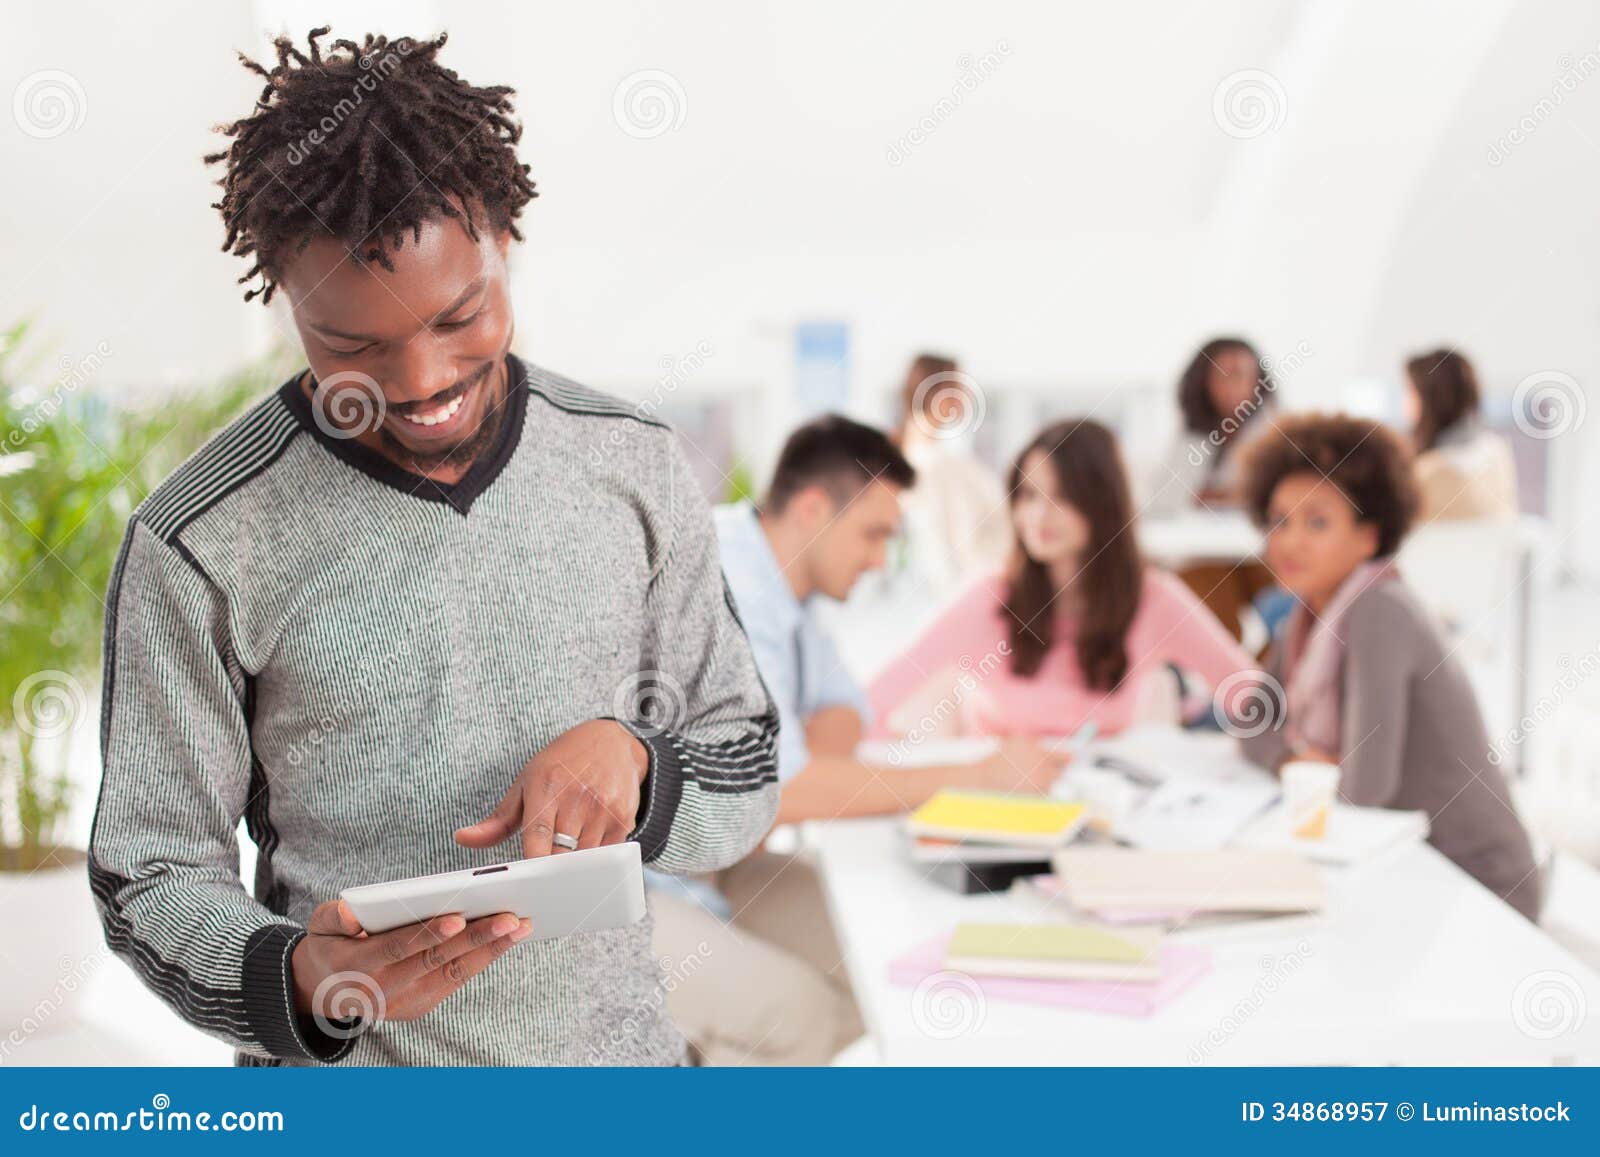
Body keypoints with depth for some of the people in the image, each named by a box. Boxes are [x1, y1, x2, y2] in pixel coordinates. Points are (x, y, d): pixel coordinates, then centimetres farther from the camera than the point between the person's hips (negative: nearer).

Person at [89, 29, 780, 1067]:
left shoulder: (634, 466, -6)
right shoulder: (198, 547, -15)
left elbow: (744, 781, 1)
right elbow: (152, 875, -9)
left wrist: (630, 756, -19)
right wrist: (300, 981, -27)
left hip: (621, 1048, 3)